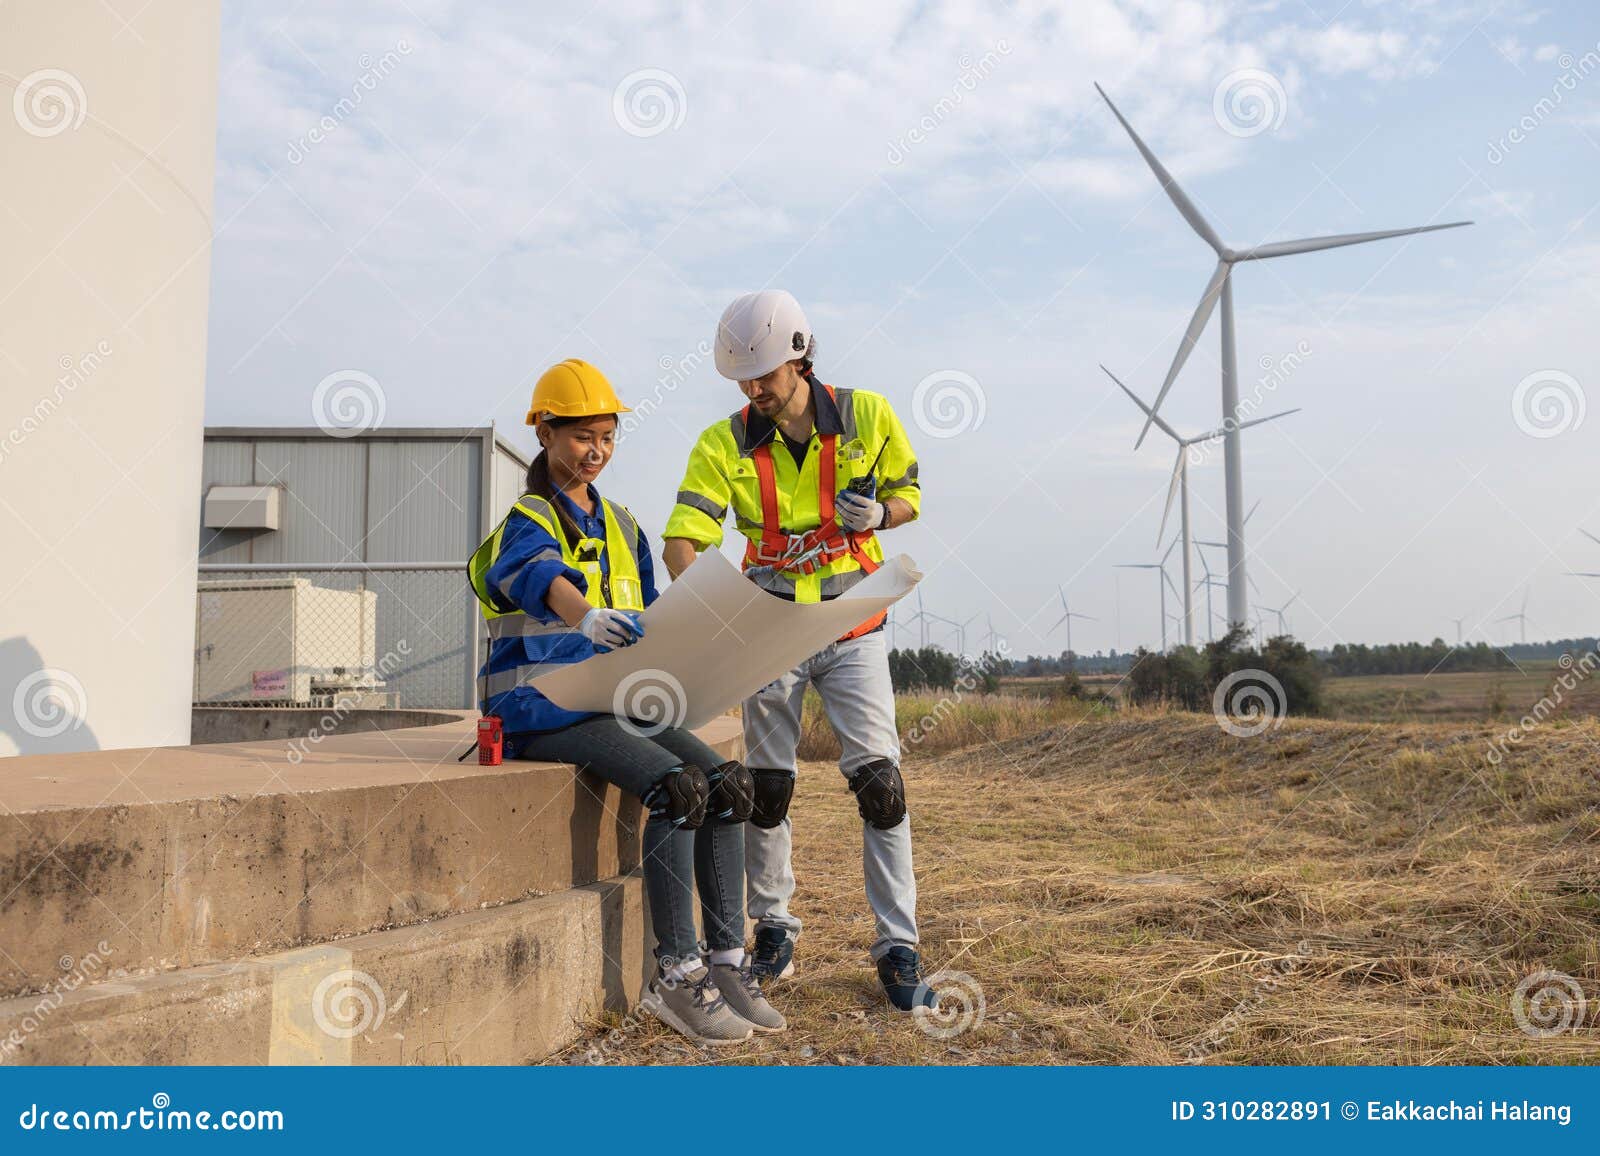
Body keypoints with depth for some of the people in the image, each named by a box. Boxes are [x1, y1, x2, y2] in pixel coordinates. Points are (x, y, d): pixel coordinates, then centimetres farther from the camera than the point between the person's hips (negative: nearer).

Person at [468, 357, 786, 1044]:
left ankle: (727, 962, -9)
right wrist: (591, 618, -54)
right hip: (542, 707, -7)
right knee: (677, 787, -28)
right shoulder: (526, 523, -6)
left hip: (613, 702, 7)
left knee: (729, 784, -14)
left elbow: (647, 618, 22)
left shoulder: (621, 526, 17)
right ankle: (675, 976, -20)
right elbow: (543, 579, -32)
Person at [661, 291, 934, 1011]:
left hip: (852, 629, -1)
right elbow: (682, 538, -15)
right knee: (767, 787, 7)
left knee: (879, 783, -7)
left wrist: (876, 514, -16)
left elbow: (908, 495, 7)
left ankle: (899, 950, 5)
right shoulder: (725, 445, -6)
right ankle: (774, 931, 26)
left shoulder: (868, 418, -5)